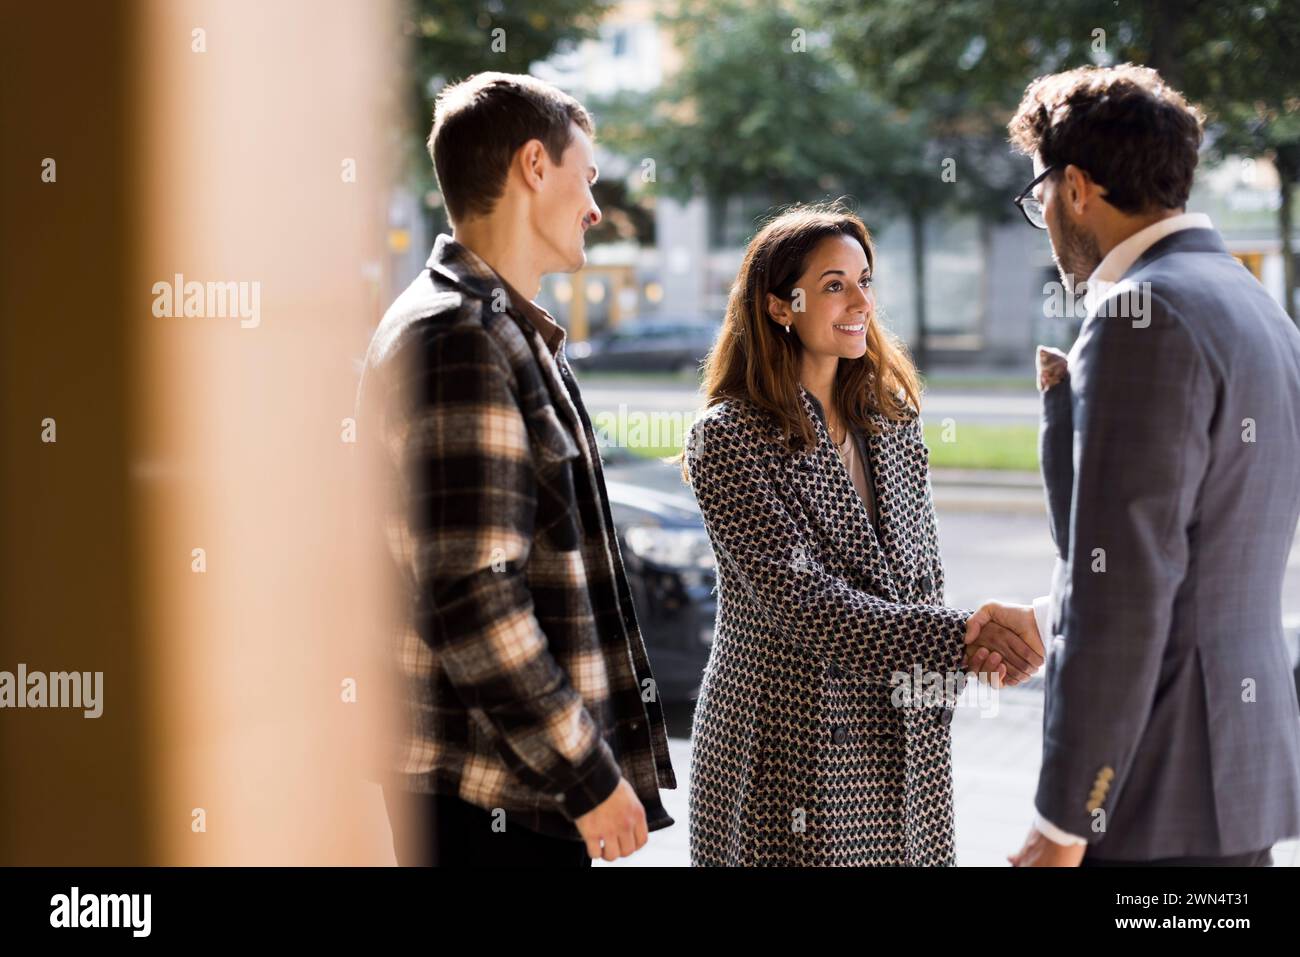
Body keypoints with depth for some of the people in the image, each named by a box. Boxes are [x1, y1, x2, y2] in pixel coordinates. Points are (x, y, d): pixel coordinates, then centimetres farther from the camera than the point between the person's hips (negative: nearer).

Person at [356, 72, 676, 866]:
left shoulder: (510, 332, 17)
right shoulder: (458, 341, -16)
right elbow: (473, 601, -23)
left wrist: (592, 756, 21)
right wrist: (590, 776, -18)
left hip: (534, 789, 10)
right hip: (489, 801, -10)